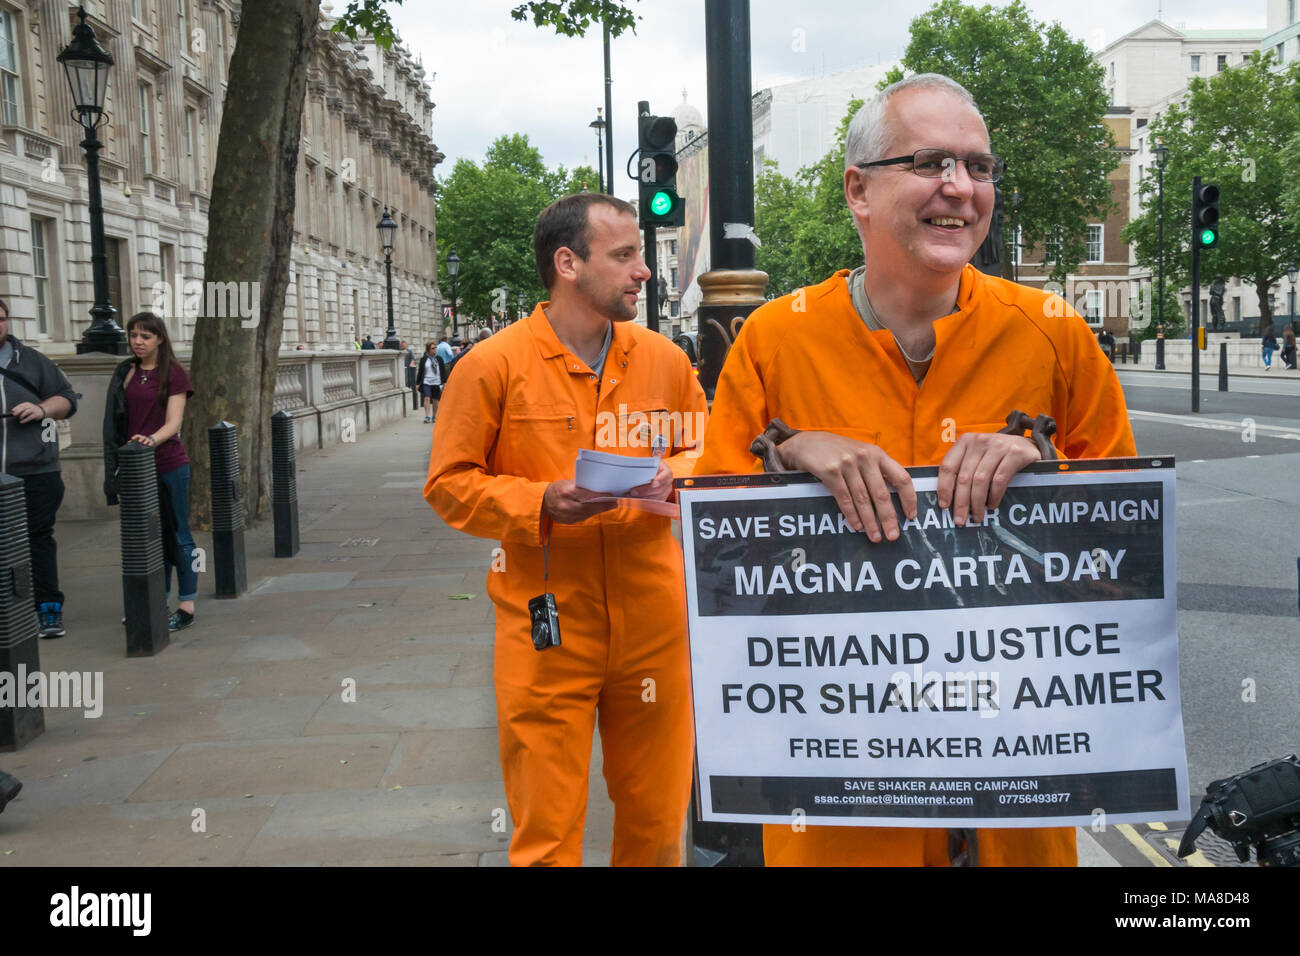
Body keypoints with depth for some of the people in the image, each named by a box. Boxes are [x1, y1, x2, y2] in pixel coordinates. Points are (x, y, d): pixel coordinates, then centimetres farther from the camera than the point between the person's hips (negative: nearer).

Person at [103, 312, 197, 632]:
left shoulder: (174, 373, -5)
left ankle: (186, 606, 6)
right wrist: (114, 467, 7)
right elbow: (116, 421, 13)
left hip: (169, 465, -5)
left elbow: (173, 422, -12)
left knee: (177, 534, 1)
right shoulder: (125, 372, 10)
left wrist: (152, 439, -32)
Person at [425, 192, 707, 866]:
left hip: (653, 624, 4)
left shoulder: (665, 361, 7)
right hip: (545, 629, -3)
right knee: (546, 832, 3)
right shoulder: (493, 365, -5)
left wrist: (675, 475, -4)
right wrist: (542, 504, -17)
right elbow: (449, 484, -2)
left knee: (656, 819, 14)